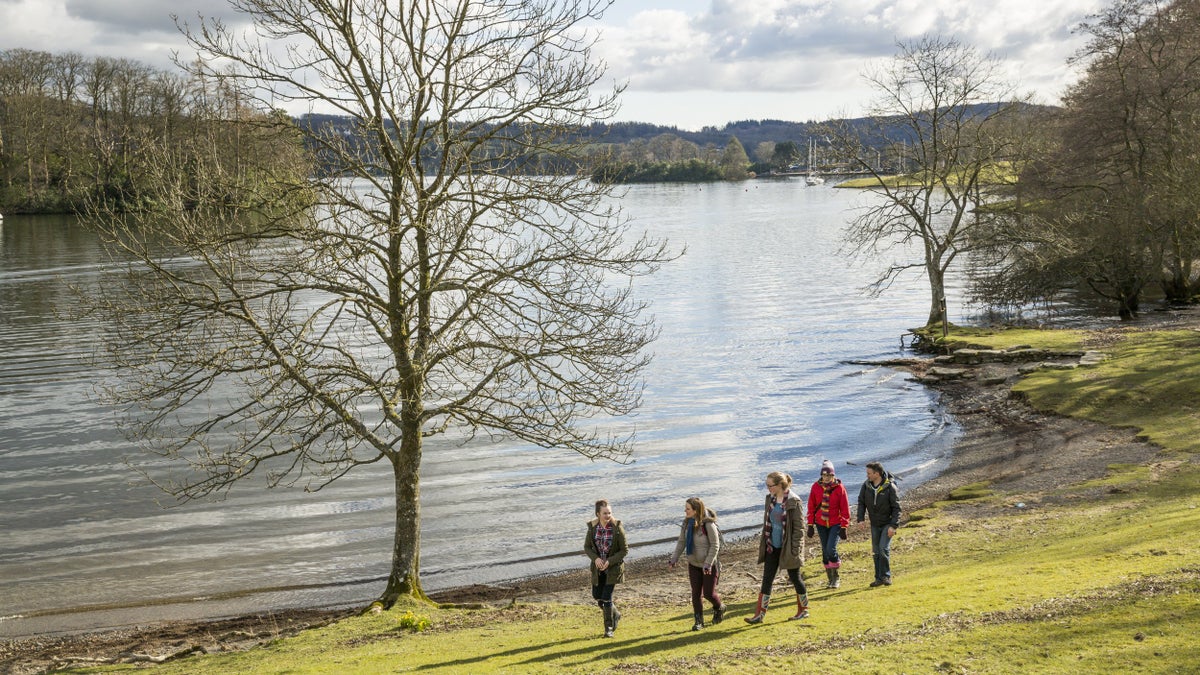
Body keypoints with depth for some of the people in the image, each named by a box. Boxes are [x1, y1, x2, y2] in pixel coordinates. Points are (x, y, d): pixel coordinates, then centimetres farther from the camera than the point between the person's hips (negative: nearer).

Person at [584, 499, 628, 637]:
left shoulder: (617, 527, -16)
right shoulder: (592, 527, -7)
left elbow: (624, 550, -11)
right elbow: (587, 547, 2)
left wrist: (609, 561, -20)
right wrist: (595, 558, -17)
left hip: (613, 567, -4)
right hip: (598, 567, 4)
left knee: (606, 597, -8)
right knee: (597, 596, 10)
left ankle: (609, 628, 10)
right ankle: (615, 615, 38)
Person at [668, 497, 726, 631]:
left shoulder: (708, 524, -23)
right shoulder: (686, 523, -3)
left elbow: (715, 546, -19)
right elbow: (681, 542, 5)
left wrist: (708, 564, -24)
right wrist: (673, 559, -3)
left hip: (709, 566, -5)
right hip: (694, 564, 5)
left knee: (708, 593, 0)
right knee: (696, 593, 5)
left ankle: (719, 608, 32)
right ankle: (699, 621, 18)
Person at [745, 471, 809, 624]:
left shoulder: (794, 502, -16)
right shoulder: (770, 498, 4)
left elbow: (799, 527, -14)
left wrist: (795, 549, -16)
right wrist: (764, 542, 12)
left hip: (788, 547, -6)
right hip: (772, 547, 6)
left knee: (795, 578, 8)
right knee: (767, 580, 5)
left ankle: (803, 610, 25)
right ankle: (759, 614, 7)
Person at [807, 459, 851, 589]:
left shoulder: (839, 488, -9)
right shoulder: (816, 487, -2)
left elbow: (845, 508, -4)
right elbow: (811, 507, 6)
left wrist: (844, 527, -6)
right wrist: (810, 525, 4)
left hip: (835, 524, -3)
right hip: (821, 524, 3)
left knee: (831, 550, -15)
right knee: (825, 552, 7)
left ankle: (836, 578, 6)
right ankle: (831, 579, 20)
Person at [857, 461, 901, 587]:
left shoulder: (890, 487, -17)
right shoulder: (866, 485, -5)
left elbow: (896, 508, -14)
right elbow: (861, 502, 6)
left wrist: (893, 526, -19)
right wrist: (860, 519, -7)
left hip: (888, 523, -5)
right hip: (875, 524, 5)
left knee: (884, 549, -15)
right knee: (876, 551, 7)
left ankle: (886, 576, -3)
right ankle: (879, 578, 15)